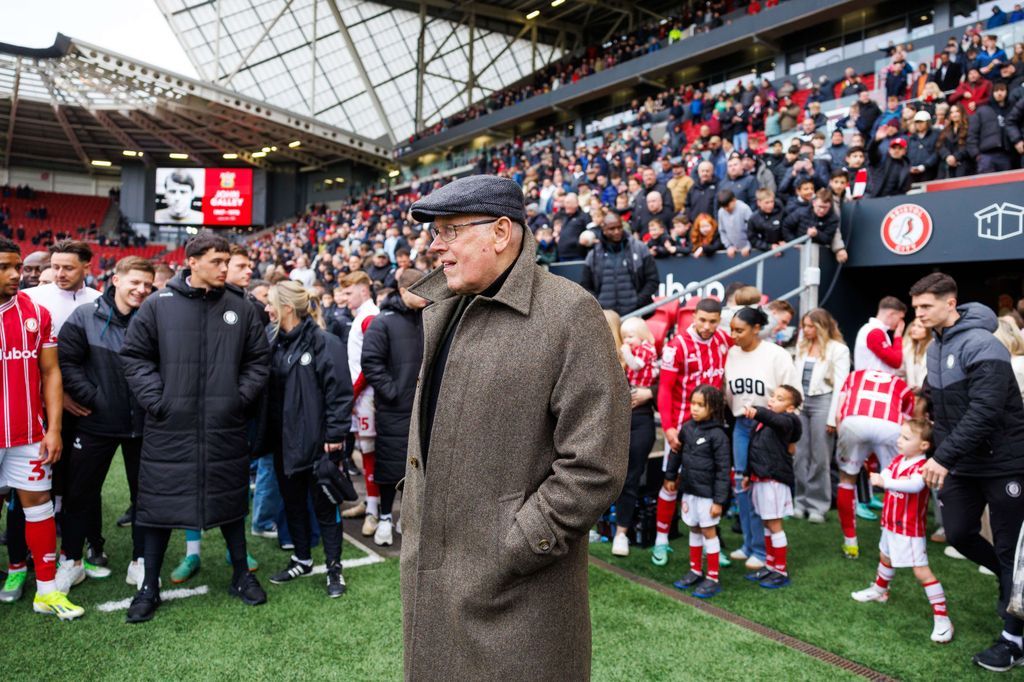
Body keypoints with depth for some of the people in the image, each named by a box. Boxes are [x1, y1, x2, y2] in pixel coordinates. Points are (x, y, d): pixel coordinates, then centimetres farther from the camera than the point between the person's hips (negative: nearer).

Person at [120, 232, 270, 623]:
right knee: (161, 503, 8)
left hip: (225, 428, 2)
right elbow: (134, 356, 0)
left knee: (230, 500, 13)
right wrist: (156, 399, -9)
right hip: (169, 429, -1)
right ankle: (149, 586, 24)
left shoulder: (240, 311, 4)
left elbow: (258, 360, 9)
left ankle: (241, 575, 29)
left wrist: (242, 396, -2)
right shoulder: (158, 306, -2)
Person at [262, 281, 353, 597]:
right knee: (292, 503, 18)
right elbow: (269, 390, 12)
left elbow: (339, 392, -16)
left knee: (324, 506, 5)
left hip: (317, 443, -7)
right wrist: (267, 434, 9)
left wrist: (335, 435, -17)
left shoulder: (325, 343, -15)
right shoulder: (275, 342, 8)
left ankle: (334, 568, 20)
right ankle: (301, 560, 35)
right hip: (284, 441, 7)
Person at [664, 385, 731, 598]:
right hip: (689, 489, 6)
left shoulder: (718, 435, -17)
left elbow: (723, 470, -17)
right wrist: (670, 476, 21)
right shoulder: (687, 428, 1)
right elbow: (676, 452, 16)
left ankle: (712, 579, 14)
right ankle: (695, 571, 30)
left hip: (707, 492, -6)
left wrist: (719, 500, -17)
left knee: (708, 531, 3)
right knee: (694, 530, 17)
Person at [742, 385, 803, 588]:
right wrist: (748, 474, 22)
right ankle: (770, 565, 28)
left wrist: (757, 413, -54)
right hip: (759, 478, 8)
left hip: (774, 479, -8)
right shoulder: (761, 423, 12)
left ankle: (781, 571, 10)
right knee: (767, 524, 16)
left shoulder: (786, 421, -10)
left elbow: (776, 420, -35)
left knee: (774, 524, -1)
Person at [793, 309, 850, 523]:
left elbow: (840, 385, -8)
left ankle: (818, 505, 9)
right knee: (799, 456, 6)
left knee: (819, 458, 1)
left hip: (822, 402, -5)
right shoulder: (802, 346, 14)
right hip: (800, 402, 5)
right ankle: (800, 502, 15)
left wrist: (832, 417, -11)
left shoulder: (838, 349, -5)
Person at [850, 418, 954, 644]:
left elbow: (915, 484, -43)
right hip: (891, 524, 9)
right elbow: (884, 474, -5)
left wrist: (886, 482, -51)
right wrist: (880, 477, -28)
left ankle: (942, 617, -1)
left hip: (910, 530, -9)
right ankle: (880, 590, 54)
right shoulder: (898, 459, 1)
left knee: (921, 571, -9)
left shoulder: (921, 466, -24)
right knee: (885, 557, 29)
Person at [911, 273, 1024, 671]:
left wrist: (944, 457, -30)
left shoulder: (981, 346, -21)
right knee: (958, 534, 10)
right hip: (962, 463, 8)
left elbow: (984, 411, -29)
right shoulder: (934, 348, 6)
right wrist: (940, 458, 10)